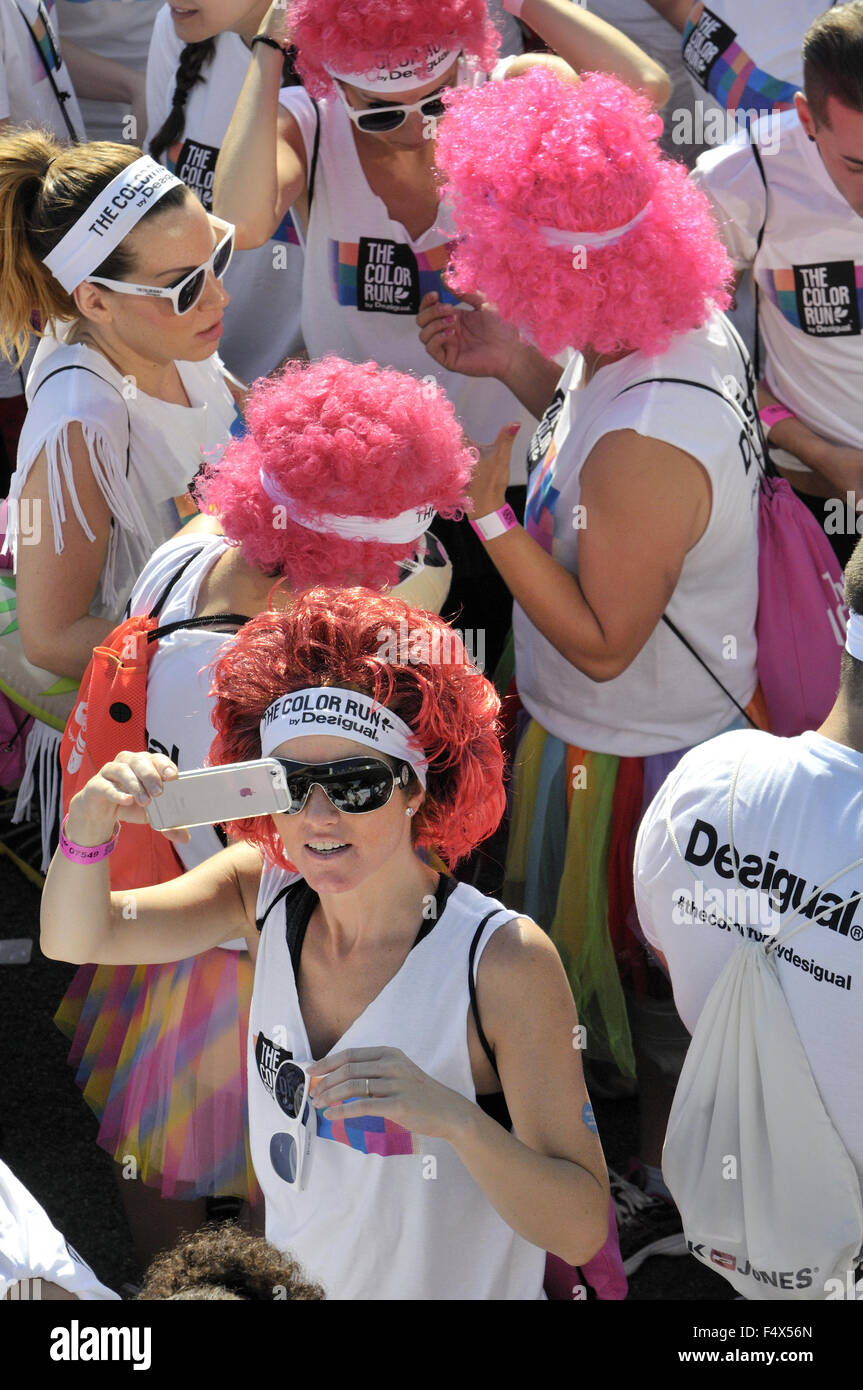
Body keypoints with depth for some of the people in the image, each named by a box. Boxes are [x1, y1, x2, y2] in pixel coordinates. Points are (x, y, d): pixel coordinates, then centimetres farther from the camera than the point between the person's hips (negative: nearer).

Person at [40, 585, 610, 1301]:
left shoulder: (503, 960, -28)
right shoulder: (267, 888, -12)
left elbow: (581, 1231, -27)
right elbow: (75, 940, -12)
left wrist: (452, 1116, -44)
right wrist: (90, 823, -31)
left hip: (452, 1288, -5)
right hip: (290, 1282, 5)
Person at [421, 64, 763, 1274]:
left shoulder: (645, 444, -40)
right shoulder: (697, 327, -12)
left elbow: (601, 642, -28)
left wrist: (487, 512, -31)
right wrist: (523, 370, -6)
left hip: (631, 753, -9)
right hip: (701, 710, 9)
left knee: (642, 978, 16)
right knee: (653, 952, 31)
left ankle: (670, 1198, 39)